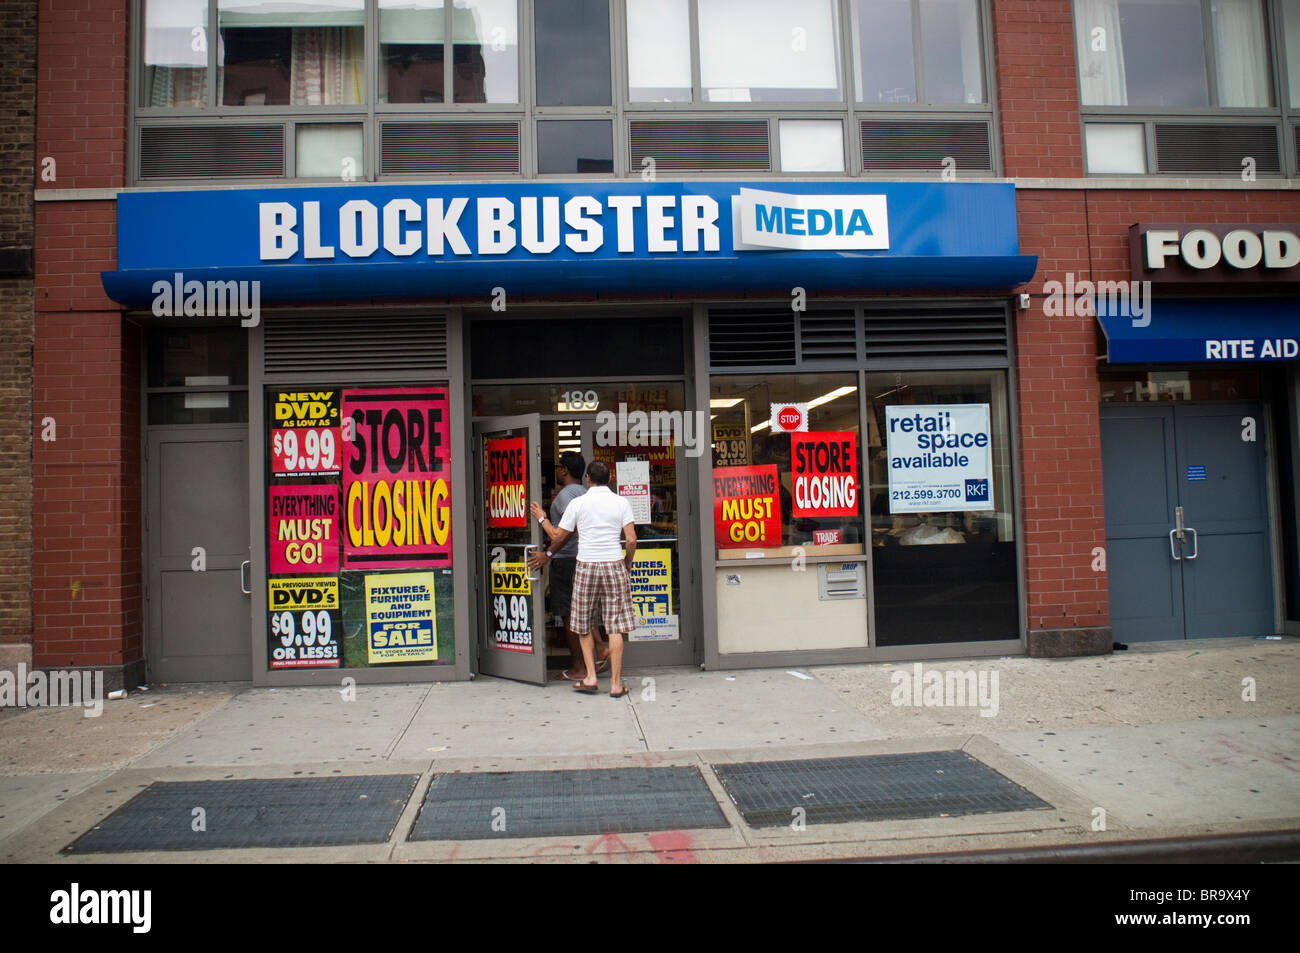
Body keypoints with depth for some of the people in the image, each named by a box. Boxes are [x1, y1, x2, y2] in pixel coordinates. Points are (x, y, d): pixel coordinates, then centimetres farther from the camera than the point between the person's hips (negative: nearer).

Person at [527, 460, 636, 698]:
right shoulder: (621, 503, 2)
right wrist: (627, 565, 12)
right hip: (614, 565, 0)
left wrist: (547, 555, 26)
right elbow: (631, 540, -4)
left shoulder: (578, 503, 0)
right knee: (615, 626, 3)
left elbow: (560, 537, 7)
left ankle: (590, 676, 9)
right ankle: (616, 683, 2)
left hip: (586, 566, 0)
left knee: (584, 625, 14)